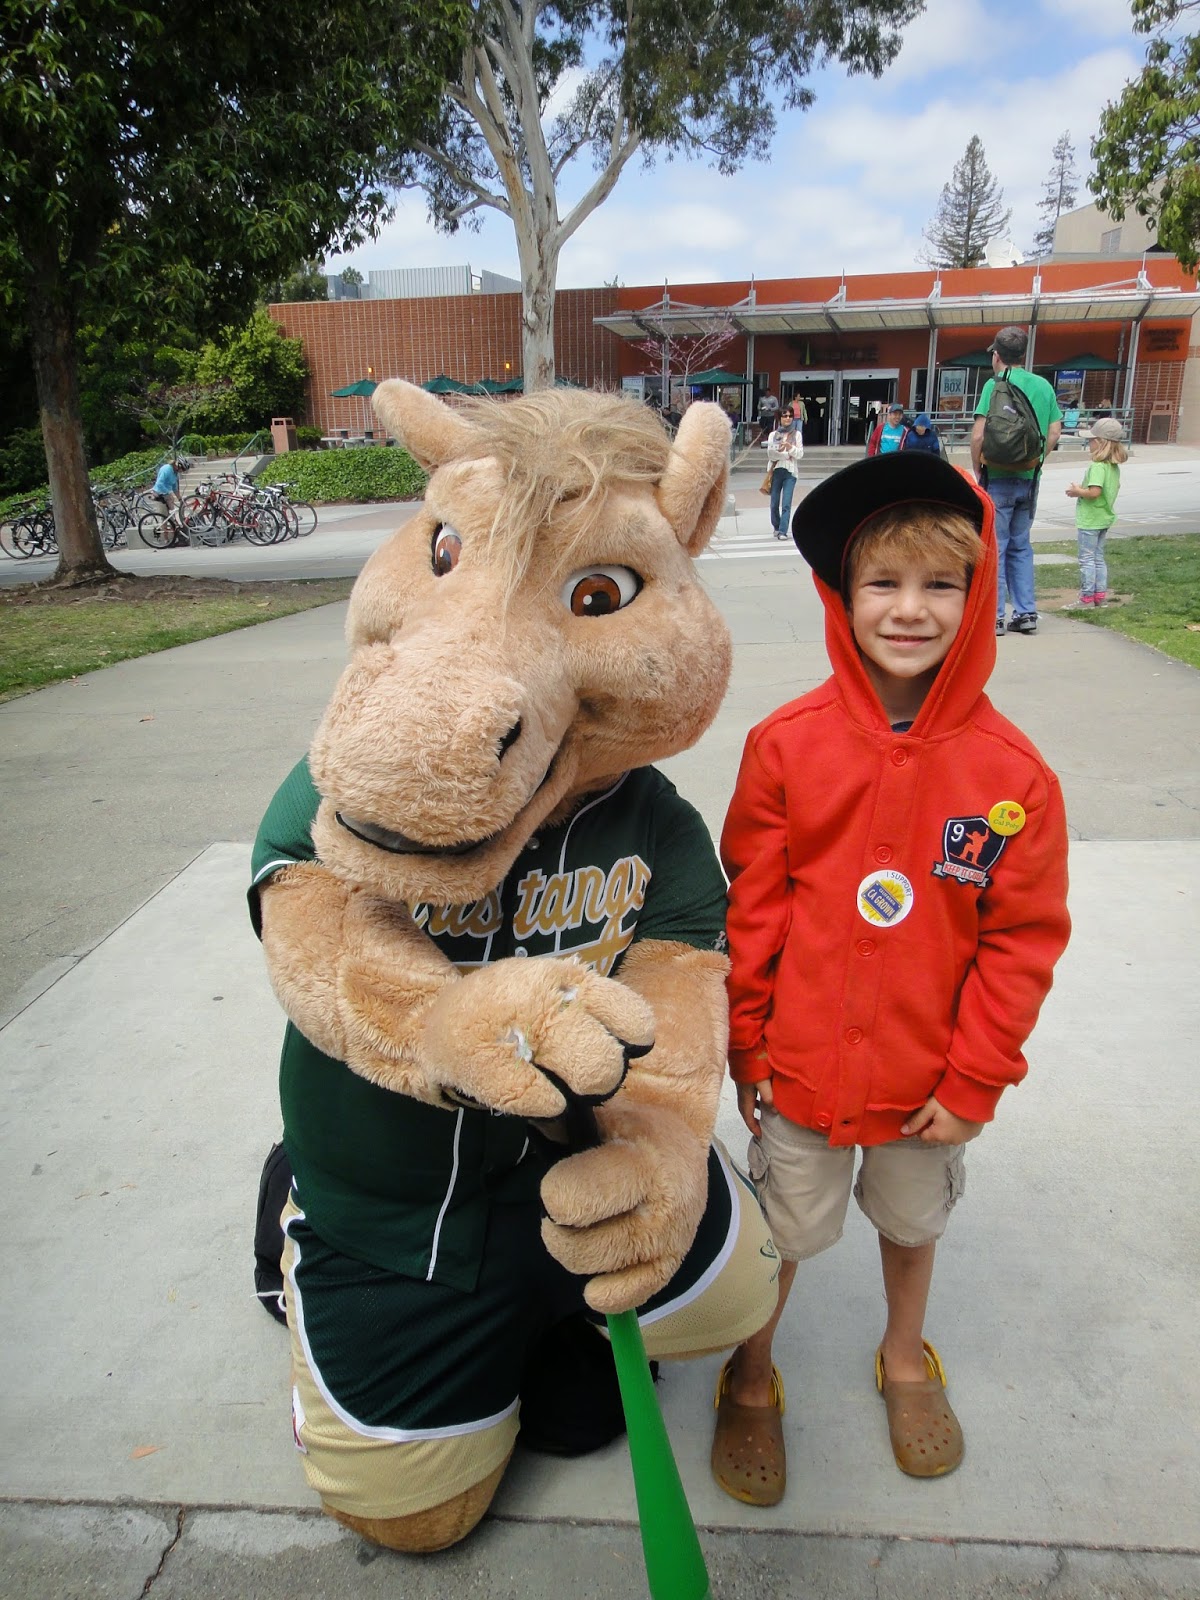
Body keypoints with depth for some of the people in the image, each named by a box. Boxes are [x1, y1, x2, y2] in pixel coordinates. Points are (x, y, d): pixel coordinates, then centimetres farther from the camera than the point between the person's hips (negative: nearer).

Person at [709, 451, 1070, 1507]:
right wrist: (747, 1045, -3)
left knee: (914, 1221, 26)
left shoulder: (1012, 773, -14)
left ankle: (906, 1360, 55)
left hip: (933, 1080, 1)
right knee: (780, 1230, 18)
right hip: (802, 1065, -1)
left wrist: (974, 1082, -6)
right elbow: (750, 908, -8)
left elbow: (1022, 939, -7)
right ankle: (751, 1380, 46)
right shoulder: (786, 746, -15)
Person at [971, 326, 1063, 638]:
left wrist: (977, 470, -4)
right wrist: (1035, 462, 15)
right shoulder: (1043, 385, 8)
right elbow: (1055, 431, 8)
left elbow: (978, 435, -16)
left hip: (998, 479, -5)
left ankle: (993, 616, 1)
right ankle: (1026, 614, 14)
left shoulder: (995, 384, -9)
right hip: (1030, 480, 6)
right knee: (1020, 546, 15)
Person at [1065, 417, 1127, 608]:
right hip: (1104, 518, 9)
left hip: (1090, 520, -9)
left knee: (1087, 559, -1)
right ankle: (1101, 595, 21)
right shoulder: (1114, 466, 7)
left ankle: (1087, 597, 2)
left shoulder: (1097, 466, -22)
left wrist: (1078, 491, -13)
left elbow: (1094, 492, -31)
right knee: (1099, 558, 16)